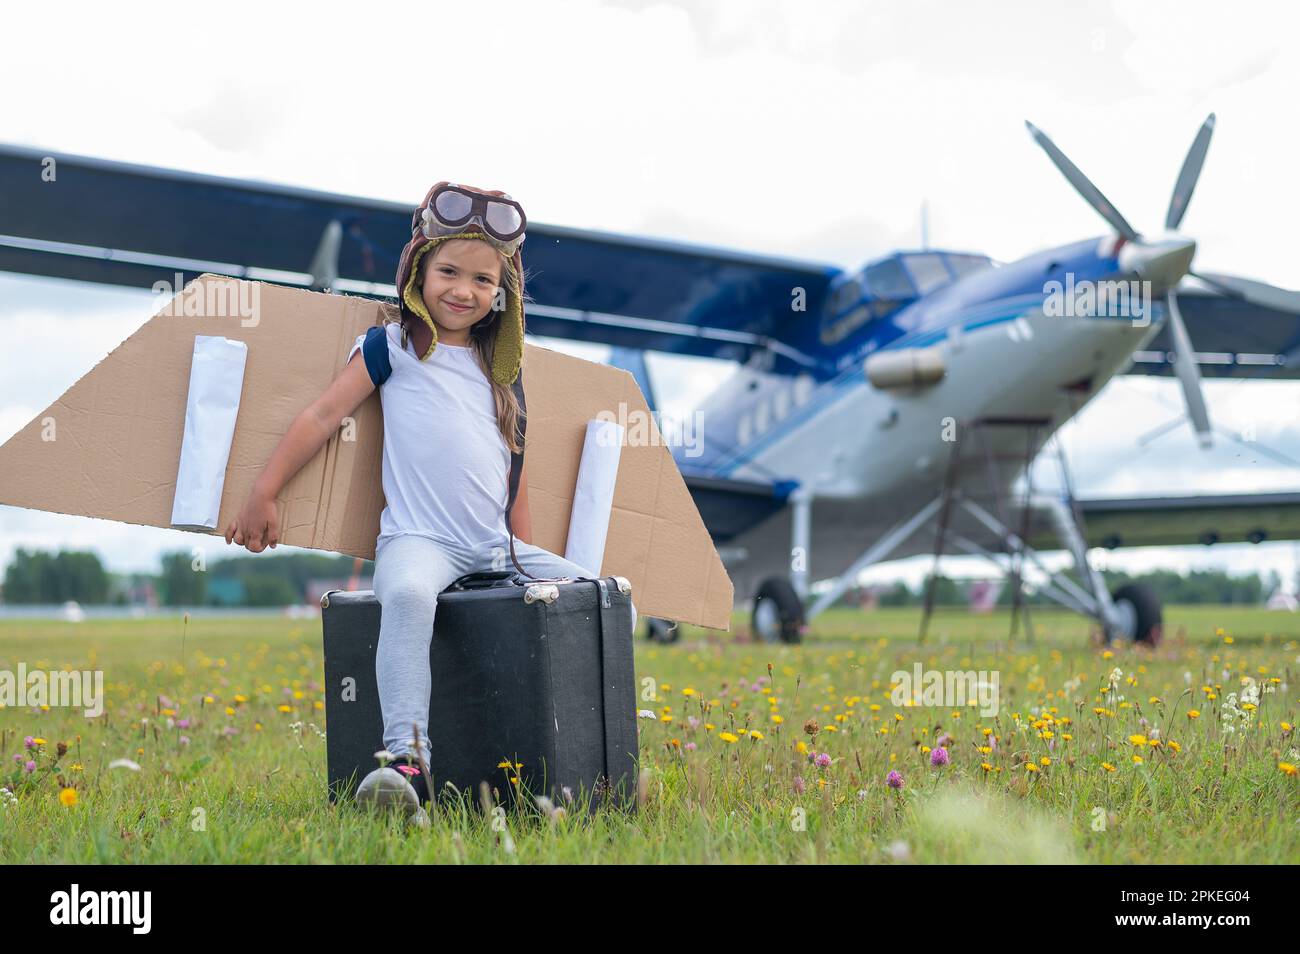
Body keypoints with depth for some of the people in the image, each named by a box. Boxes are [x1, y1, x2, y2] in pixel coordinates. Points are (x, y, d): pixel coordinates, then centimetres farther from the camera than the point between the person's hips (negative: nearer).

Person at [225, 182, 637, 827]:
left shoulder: (497, 369, 20)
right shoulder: (393, 346, 6)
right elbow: (323, 416, 2)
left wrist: (531, 559, 20)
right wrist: (263, 496, -4)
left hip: (498, 548, 6)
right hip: (418, 539, -6)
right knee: (408, 594, -40)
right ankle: (406, 759, -44)